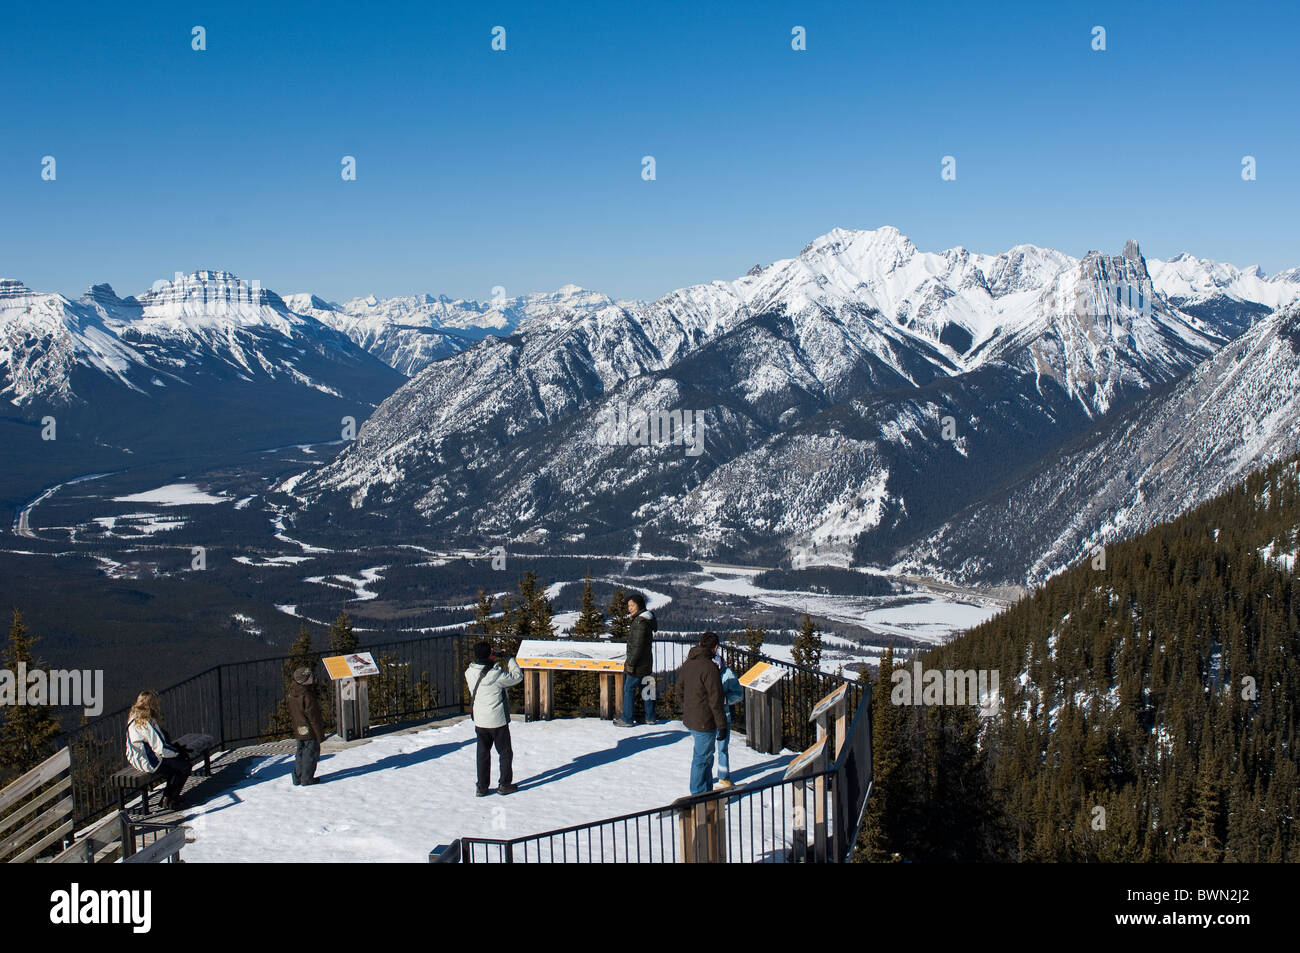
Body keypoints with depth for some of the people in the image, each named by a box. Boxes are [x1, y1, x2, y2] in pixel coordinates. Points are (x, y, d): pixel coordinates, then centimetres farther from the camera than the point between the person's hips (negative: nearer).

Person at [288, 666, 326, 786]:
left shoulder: (292, 693, 2)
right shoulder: (307, 696, -24)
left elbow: (291, 714, 13)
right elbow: (313, 717, -19)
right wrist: (320, 734, -13)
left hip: (298, 730, 8)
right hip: (310, 731, -8)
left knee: (301, 752, 19)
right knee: (311, 753, 4)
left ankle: (297, 778, 23)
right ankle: (307, 778, 8)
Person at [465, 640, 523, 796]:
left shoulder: (470, 673, -7)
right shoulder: (496, 675, -24)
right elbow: (517, 677, -10)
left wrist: (495, 661, 8)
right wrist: (510, 661, 2)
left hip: (480, 721, 5)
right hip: (498, 721, -5)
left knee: (483, 753, 15)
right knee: (505, 753, 13)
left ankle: (481, 787, 18)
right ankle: (504, 785, 18)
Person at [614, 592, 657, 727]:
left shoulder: (640, 622, -21)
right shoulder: (647, 618, 12)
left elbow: (638, 645, -23)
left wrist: (631, 663, -19)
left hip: (638, 664, -10)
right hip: (646, 663, 10)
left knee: (629, 689, -1)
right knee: (646, 689, 15)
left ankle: (627, 719, 5)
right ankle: (650, 717, 21)